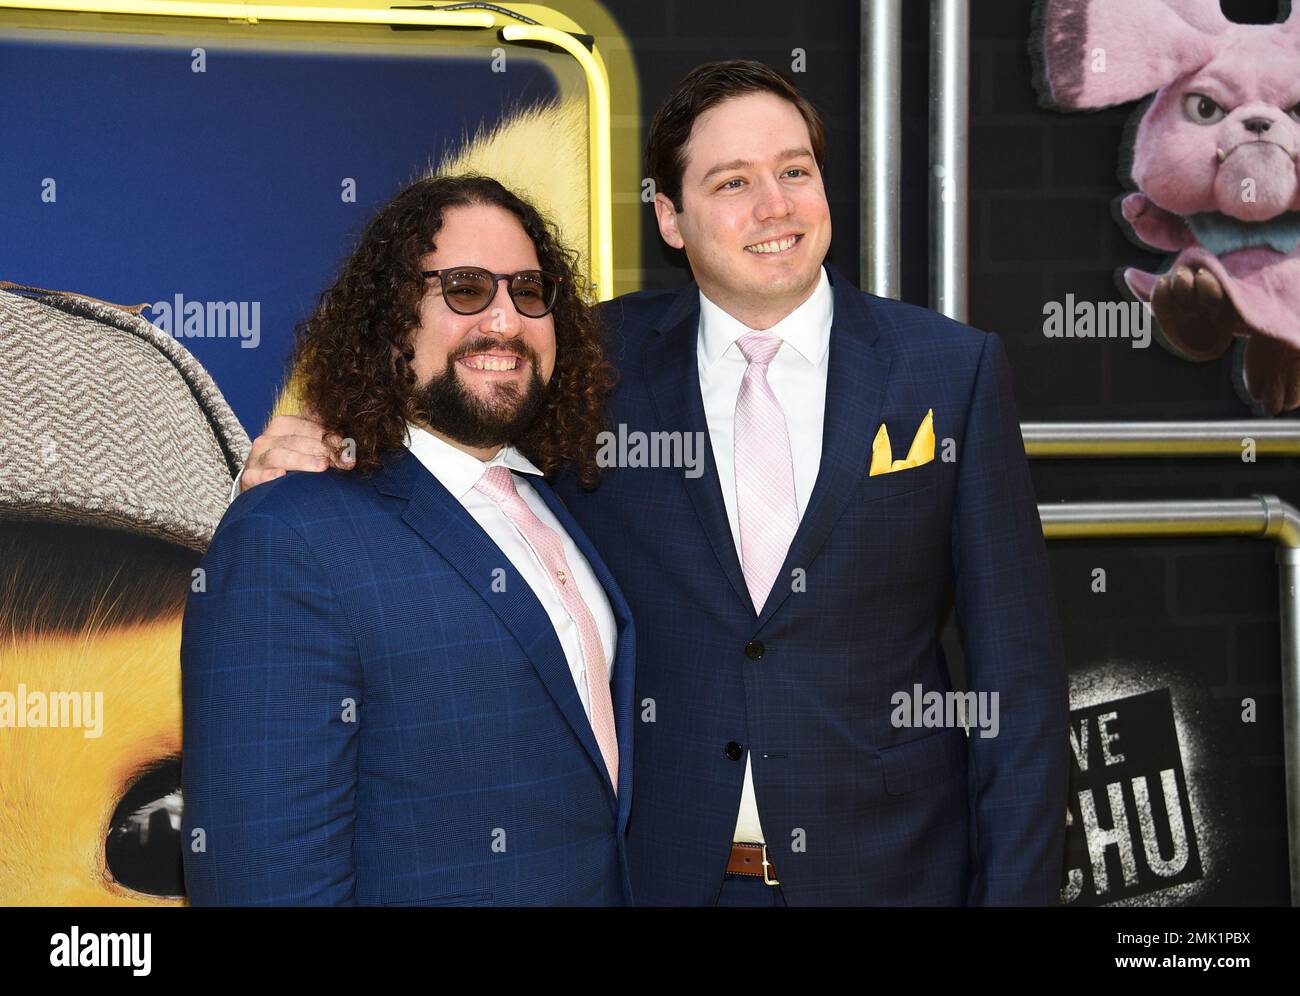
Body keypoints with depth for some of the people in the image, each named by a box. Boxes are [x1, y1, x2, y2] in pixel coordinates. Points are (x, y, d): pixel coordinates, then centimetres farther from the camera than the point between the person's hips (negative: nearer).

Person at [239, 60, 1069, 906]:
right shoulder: (604, 359, -1)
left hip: (888, 869, -1)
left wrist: (1017, 890, -7)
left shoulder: (956, 368, -3)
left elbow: (1019, 668, -2)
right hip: (660, 870, 1)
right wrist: (306, 453, -10)